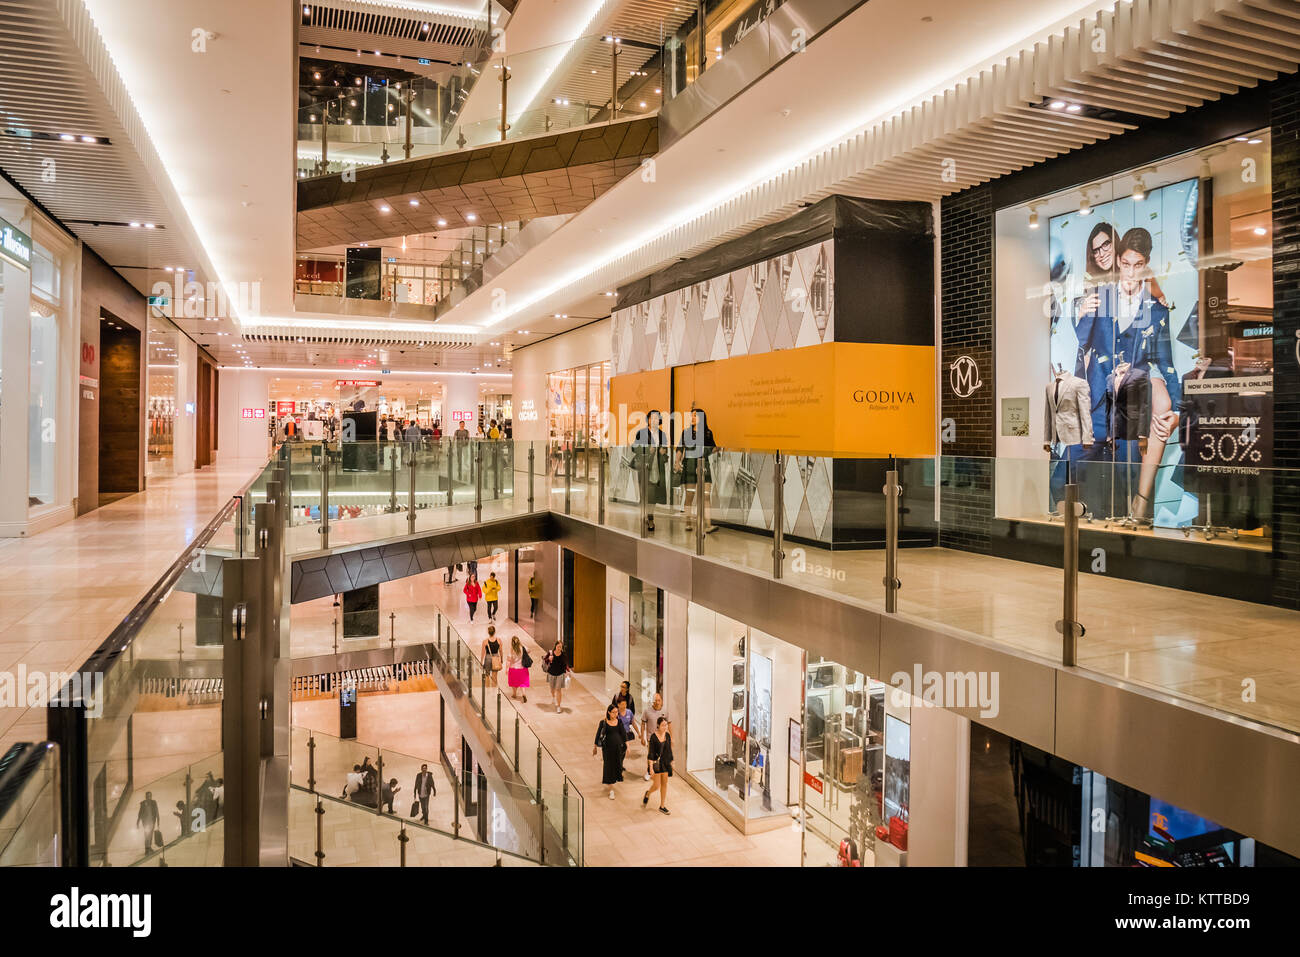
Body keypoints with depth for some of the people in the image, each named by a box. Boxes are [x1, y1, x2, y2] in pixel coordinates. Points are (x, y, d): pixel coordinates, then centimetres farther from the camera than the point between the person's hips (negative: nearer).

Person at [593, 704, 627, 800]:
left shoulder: (619, 722, 2)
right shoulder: (603, 723, -8)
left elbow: (624, 734, 7)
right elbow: (598, 735, 0)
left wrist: (627, 745, 1)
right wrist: (595, 747, 5)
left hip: (618, 747, 4)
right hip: (608, 748, -4)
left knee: (617, 766, 14)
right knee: (609, 767, -3)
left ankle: (613, 781, 44)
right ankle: (611, 790, 3)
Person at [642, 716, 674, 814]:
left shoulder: (667, 735, -1)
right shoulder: (654, 737, -16)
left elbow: (669, 750, 9)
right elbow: (651, 753, -15)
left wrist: (671, 762, 11)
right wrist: (651, 767, -17)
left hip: (665, 762, 5)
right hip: (656, 762, -5)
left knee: (664, 784, 11)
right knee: (657, 785, 0)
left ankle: (662, 806, 23)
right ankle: (647, 795, 32)